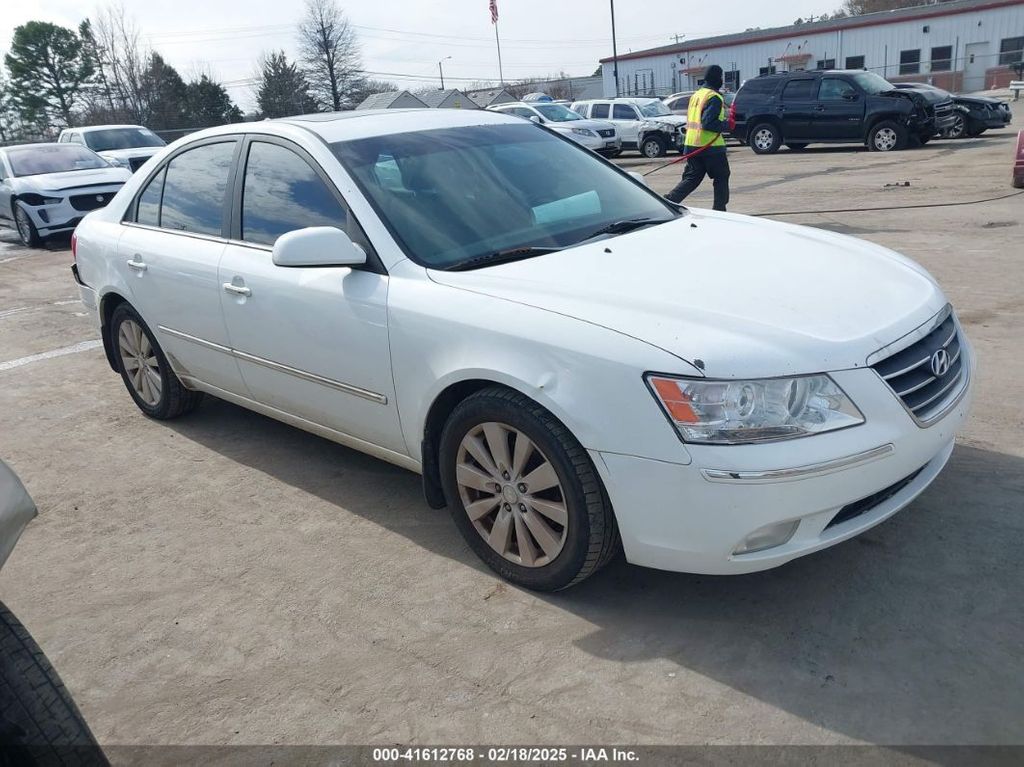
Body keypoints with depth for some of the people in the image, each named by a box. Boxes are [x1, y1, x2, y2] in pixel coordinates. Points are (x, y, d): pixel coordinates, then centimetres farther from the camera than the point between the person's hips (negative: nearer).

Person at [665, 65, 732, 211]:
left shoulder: (696, 95, 14)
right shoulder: (715, 97, -13)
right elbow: (708, 123, -23)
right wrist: (726, 125, -10)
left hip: (691, 144, 7)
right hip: (710, 146, -7)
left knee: (692, 178, 12)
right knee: (721, 177, 9)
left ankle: (669, 200, -4)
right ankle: (719, 209, 10)